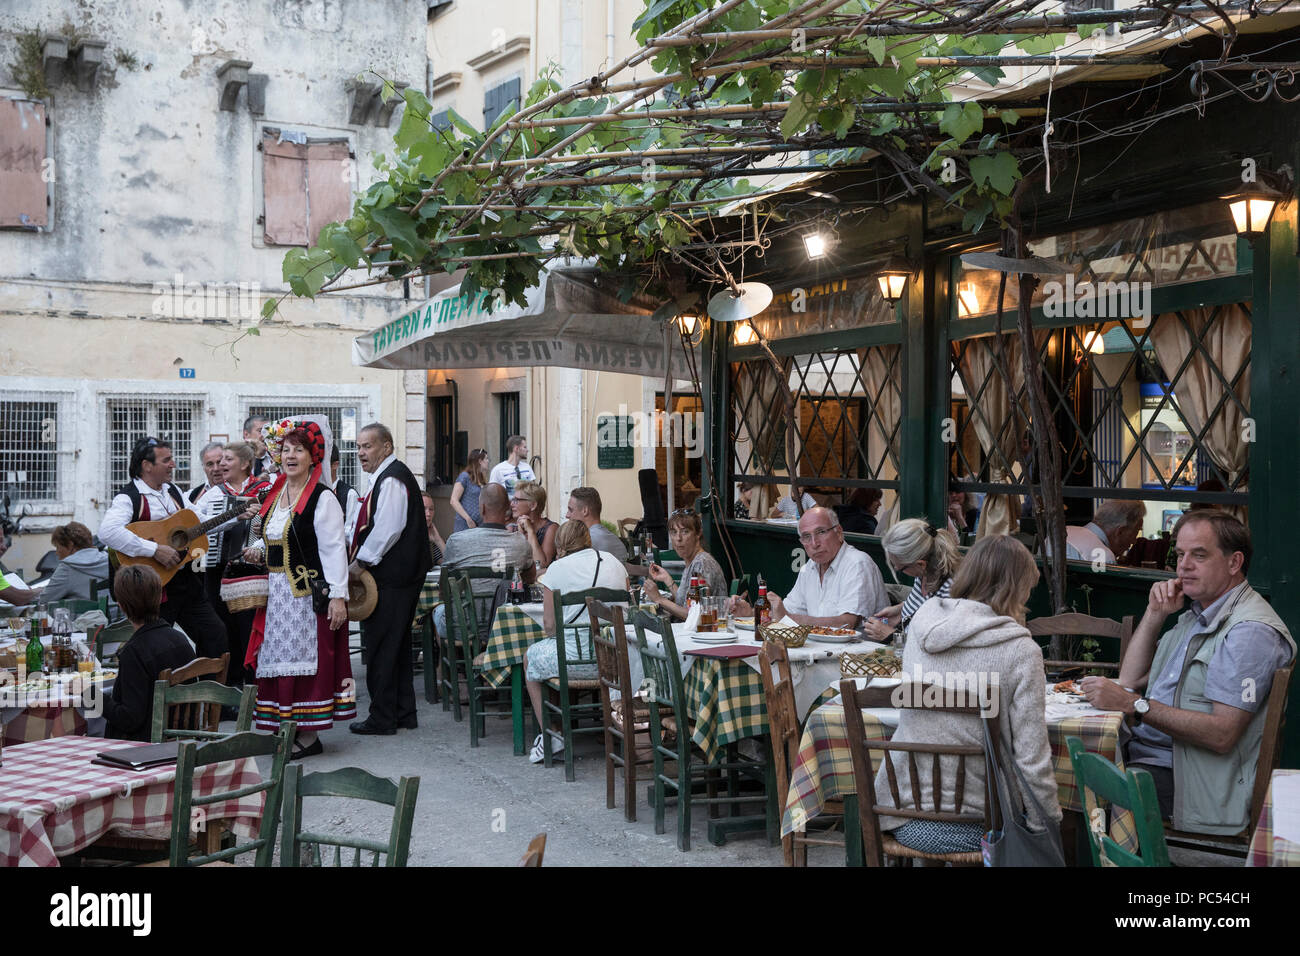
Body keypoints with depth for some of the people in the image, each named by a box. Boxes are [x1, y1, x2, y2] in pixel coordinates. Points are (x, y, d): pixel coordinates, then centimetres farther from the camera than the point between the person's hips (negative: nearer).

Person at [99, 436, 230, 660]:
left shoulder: (173, 491, 14)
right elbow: (107, 532, -29)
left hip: (186, 581, 7)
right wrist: (155, 550, -30)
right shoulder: (128, 498, -11)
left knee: (217, 637, 6)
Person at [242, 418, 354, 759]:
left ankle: (309, 735, 3)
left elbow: (334, 549, -15)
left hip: (308, 591, -8)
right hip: (276, 592, 8)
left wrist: (338, 595, -21)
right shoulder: (274, 495, 13)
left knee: (306, 656, -4)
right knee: (279, 658, 10)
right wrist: (257, 550, 3)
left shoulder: (323, 498, -10)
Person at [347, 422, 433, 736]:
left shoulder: (391, 480, -15)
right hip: (401, 574, 11)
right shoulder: (388, 476, 18)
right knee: (398, 645, 15)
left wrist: (361, 562, -18)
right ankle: (403, 713, 22)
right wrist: (362, 560, 17)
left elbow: (388, 529, -23)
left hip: (391, 579, -11)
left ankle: (382, 718, 0)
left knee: (381, 646, -5)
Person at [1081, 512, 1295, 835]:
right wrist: (1155, 614, 9)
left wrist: (1135, 705, -24)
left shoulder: (1249, 631, -15)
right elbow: (1132, 679, 20)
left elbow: (1222, 735, -23)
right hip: (1144, 750, 9)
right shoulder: (1197, 614, 16)